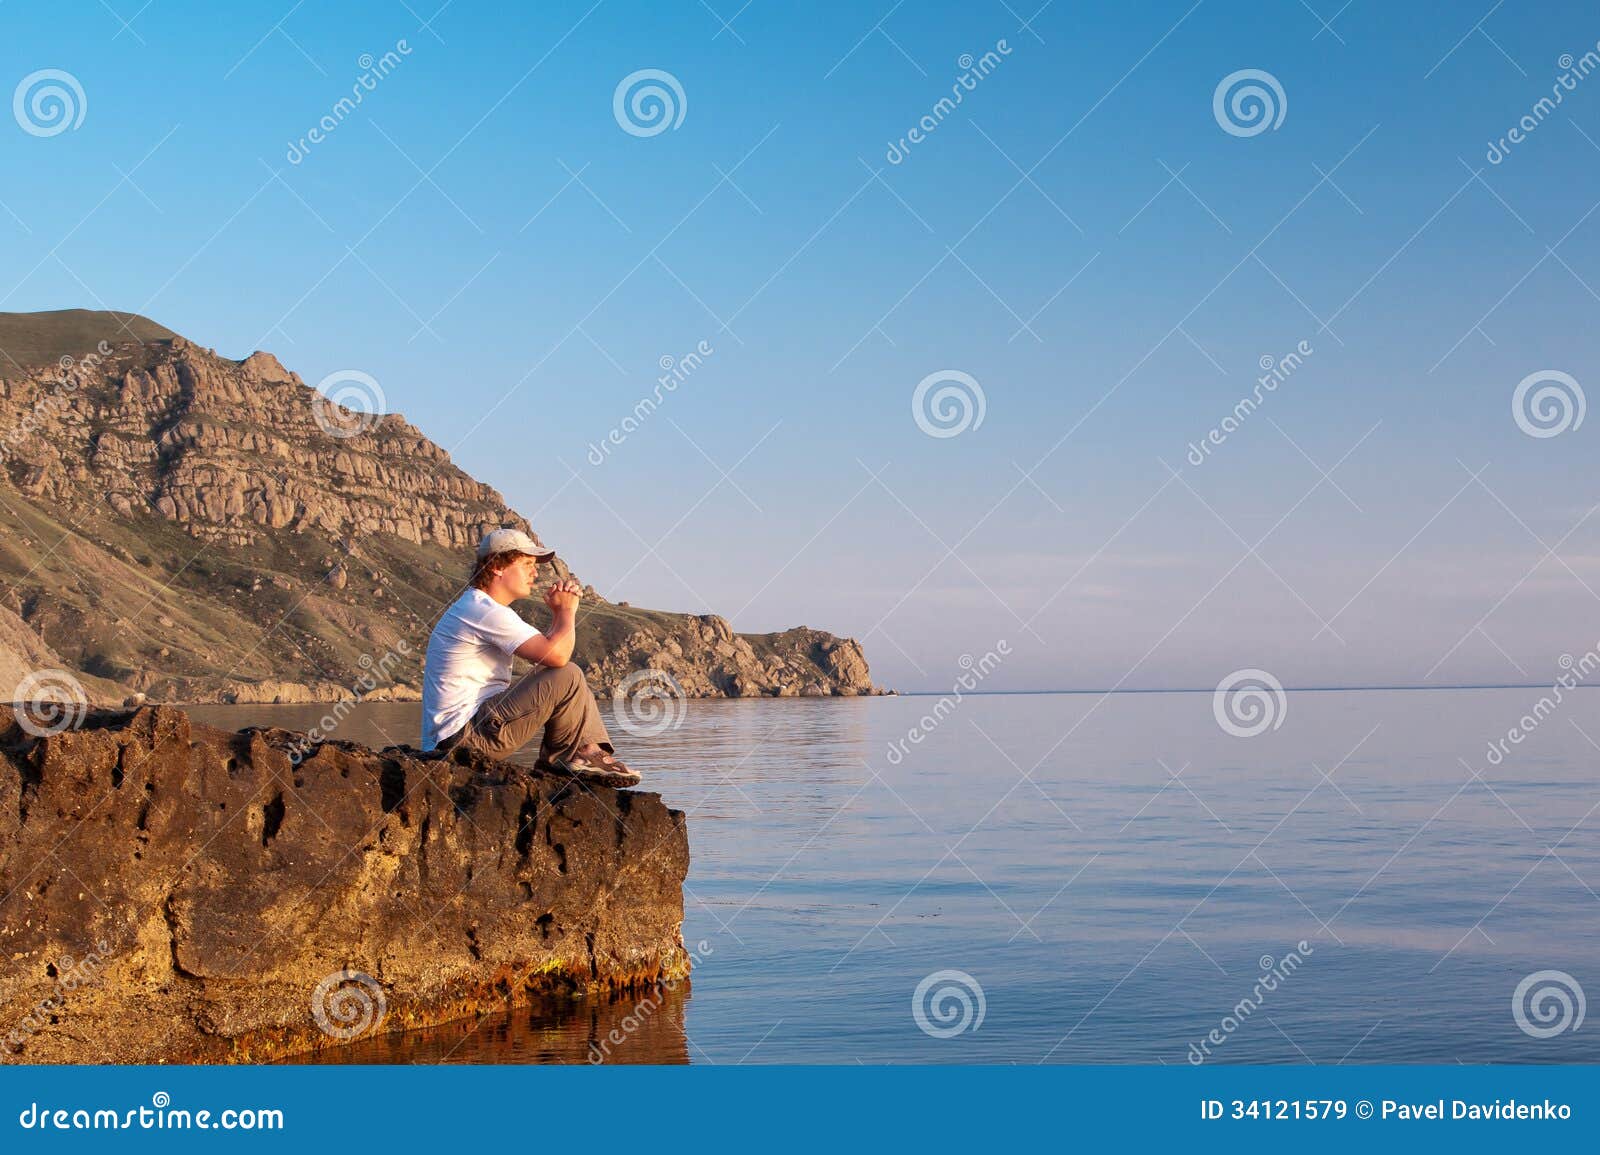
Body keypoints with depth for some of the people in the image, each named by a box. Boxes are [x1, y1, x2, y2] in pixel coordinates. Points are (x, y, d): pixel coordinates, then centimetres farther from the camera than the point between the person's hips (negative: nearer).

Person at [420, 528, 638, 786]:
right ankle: (563, 756, 6)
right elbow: (557, 655, -24)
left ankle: (591, 750, 2)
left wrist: (560, 612, 4)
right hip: (464, 734, -11)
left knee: (565, 675, 13)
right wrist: (566, 610, -6)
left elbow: (546, 651, 19)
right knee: (567, 677, -16)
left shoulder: (474, 607, 19)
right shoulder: (485, 611, -16)